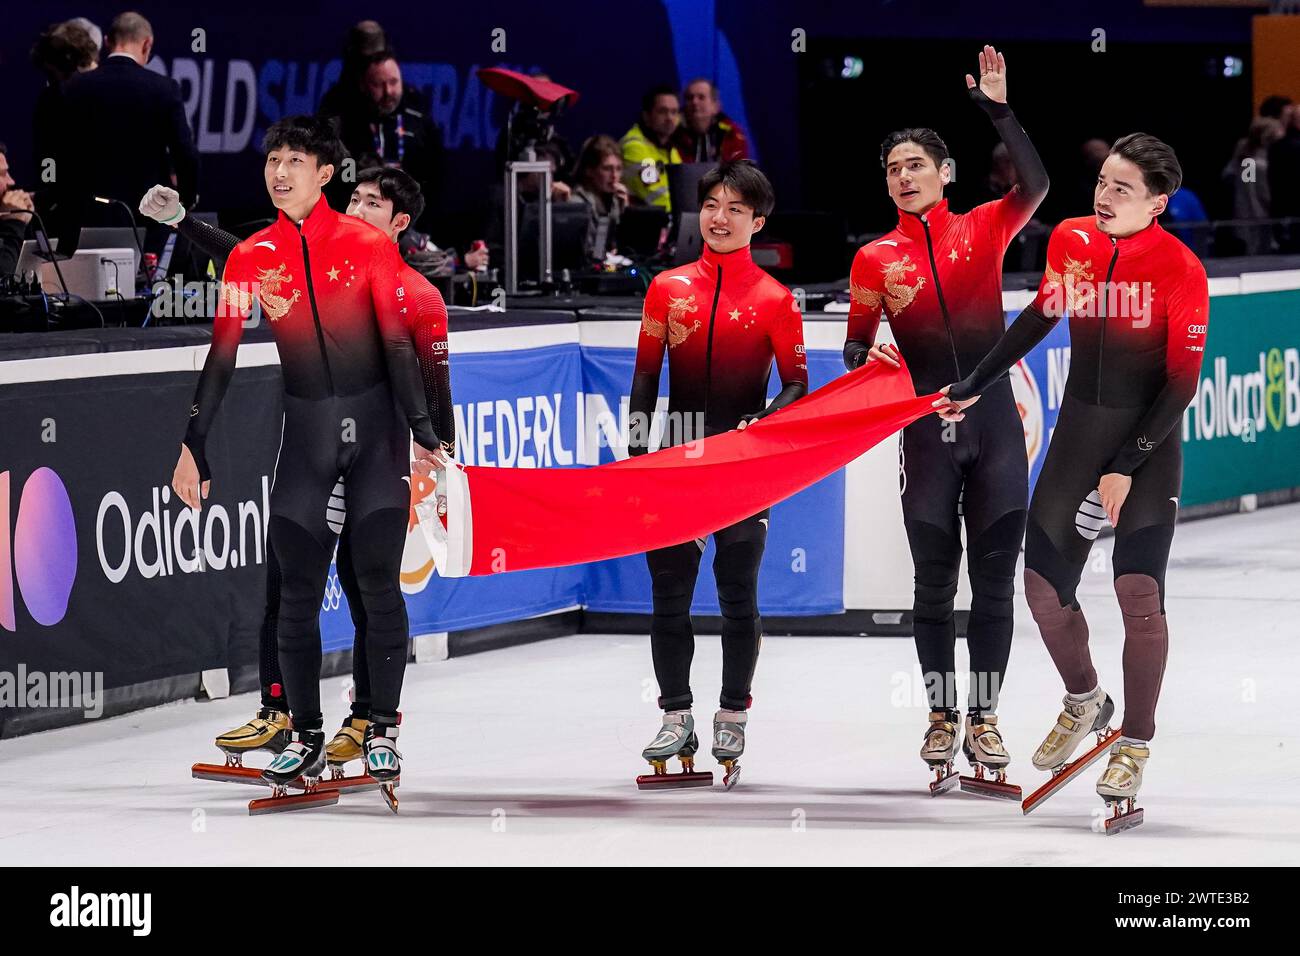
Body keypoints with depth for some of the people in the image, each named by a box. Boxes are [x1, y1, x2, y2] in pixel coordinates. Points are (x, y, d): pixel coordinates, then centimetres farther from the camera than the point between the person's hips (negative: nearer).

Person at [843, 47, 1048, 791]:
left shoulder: (984, 229, 3)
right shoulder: (876, 258, 5)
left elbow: (1036, 186, -15)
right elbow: (859, 345, 7)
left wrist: (998, 110, -22)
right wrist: (867, 358, -16)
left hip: (996, 421, 0)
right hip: (928, 430, 0)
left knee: (995, 577, 2)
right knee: (935, 580, 4)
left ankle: (985, 718, 11)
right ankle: (943, 715, 15)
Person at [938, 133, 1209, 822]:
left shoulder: (1180, 269, -15)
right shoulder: (1071, 242, -2)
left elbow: (1182, 382, -13)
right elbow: (1039, 317, 15)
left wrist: (1126, 467, -16)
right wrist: (972, 389, 19)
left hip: (1147, 441, -5)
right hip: (1077, 430, 5)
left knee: (1138, 591, -13)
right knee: (1044, 584, 3)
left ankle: (1135, 745, 3)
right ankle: (1084, 703, 30)